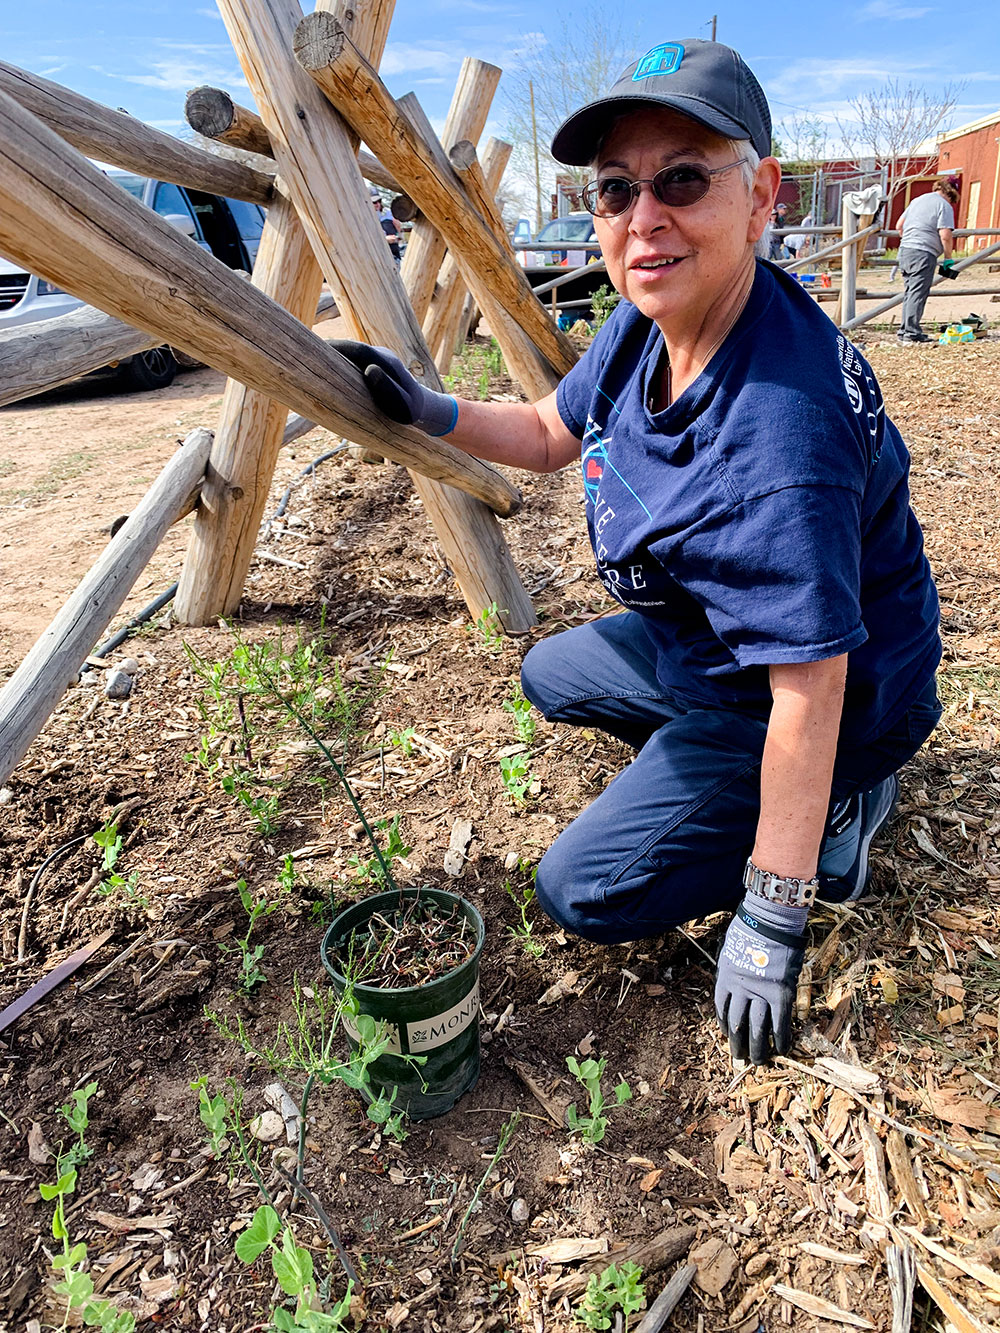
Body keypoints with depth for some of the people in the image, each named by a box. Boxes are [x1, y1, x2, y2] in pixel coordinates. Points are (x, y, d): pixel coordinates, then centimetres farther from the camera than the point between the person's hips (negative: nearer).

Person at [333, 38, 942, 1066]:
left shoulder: (777, 437, -38)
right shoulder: (643, 323, -11)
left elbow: (808, 696, -34)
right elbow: (550, 435, 8)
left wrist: (770, 922, -26)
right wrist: (428, 411, -8)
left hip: (836, 691, -8)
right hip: (706, 638, 9)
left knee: (583, 891, -6)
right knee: (552, 675, 26)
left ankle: (837, 812, 6)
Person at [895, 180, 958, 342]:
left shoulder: (917, 200, 19)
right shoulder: (944, 206, -4)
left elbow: (899, 225, 23)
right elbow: (945, 236, -12)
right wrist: (948, 257, -1)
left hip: (905, 250, 8)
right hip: (924, 254, -8)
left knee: (909, 292, 13)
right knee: (918, 294, -8)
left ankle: (903, 330, 14)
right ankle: (912, 333, -11)